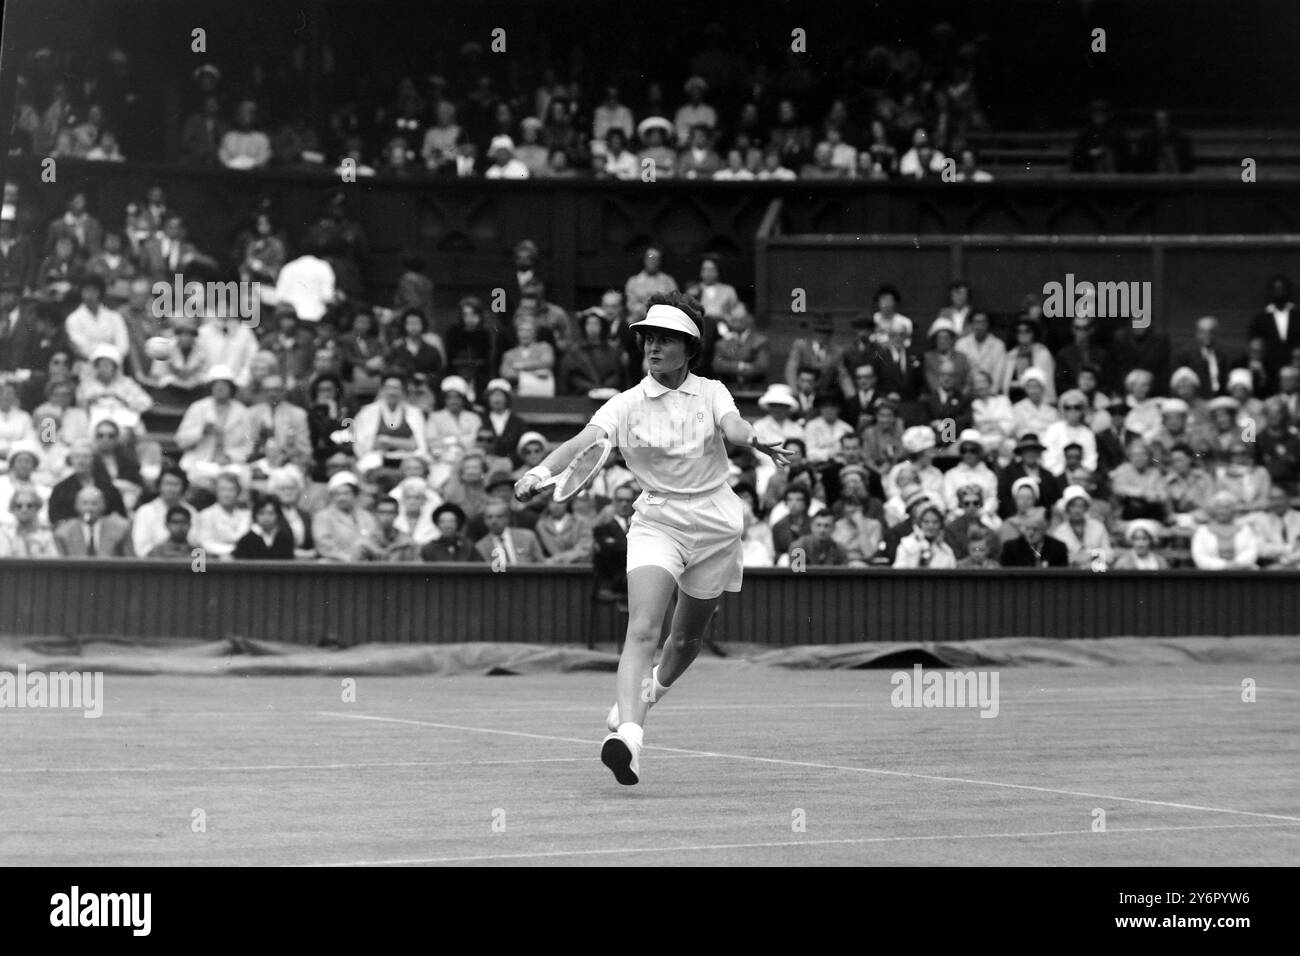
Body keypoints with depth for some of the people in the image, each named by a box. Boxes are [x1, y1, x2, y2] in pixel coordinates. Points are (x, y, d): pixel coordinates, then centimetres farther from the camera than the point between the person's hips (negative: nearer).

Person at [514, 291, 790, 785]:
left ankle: (652, 689, 47)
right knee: (642, 629, -22)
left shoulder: (711, 392, 0)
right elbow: (583, 442, -18)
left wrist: (757, 439, -44)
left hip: (715, 526, 2)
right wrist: (542, 470, -38)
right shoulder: (627, 404, -4)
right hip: (656, 522, -2)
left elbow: (733, 427, -20)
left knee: (686, 640, 15)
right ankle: (628, 734, -34)